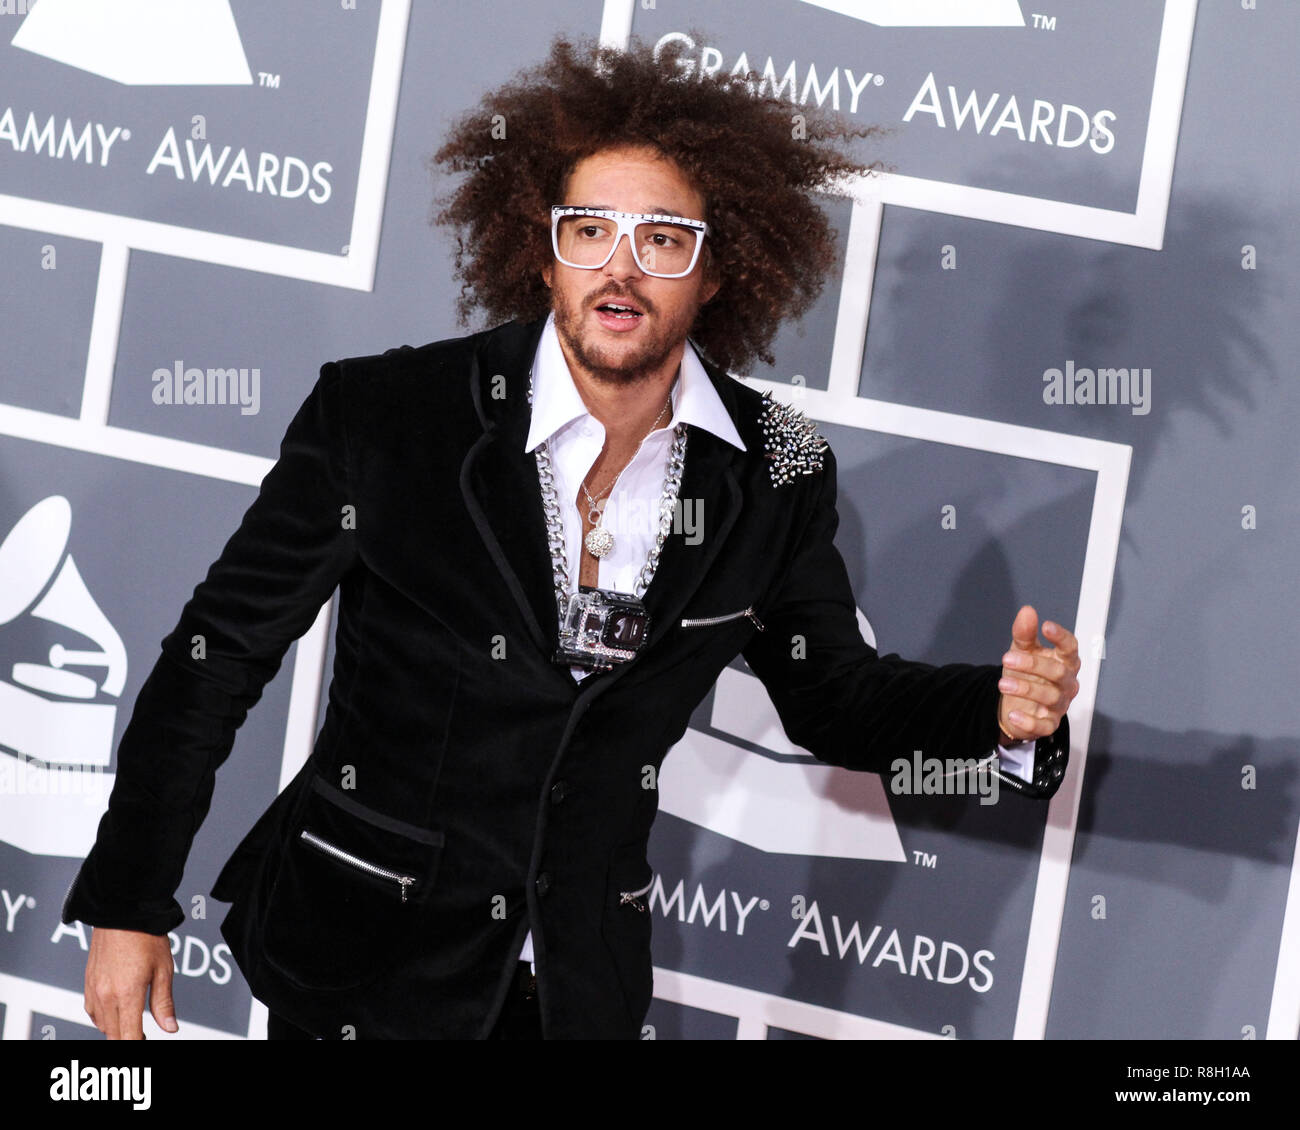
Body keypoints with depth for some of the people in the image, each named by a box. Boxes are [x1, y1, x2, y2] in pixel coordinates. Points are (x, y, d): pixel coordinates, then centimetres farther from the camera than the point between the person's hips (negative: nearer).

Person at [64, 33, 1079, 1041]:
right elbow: (220, 650, -8)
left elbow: (834, 695, 6)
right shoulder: (380, 417, -14)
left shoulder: (773, 474, -5)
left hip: (582, 989, 3)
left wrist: (1002, 710, -14)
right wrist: (129, 909, -8)